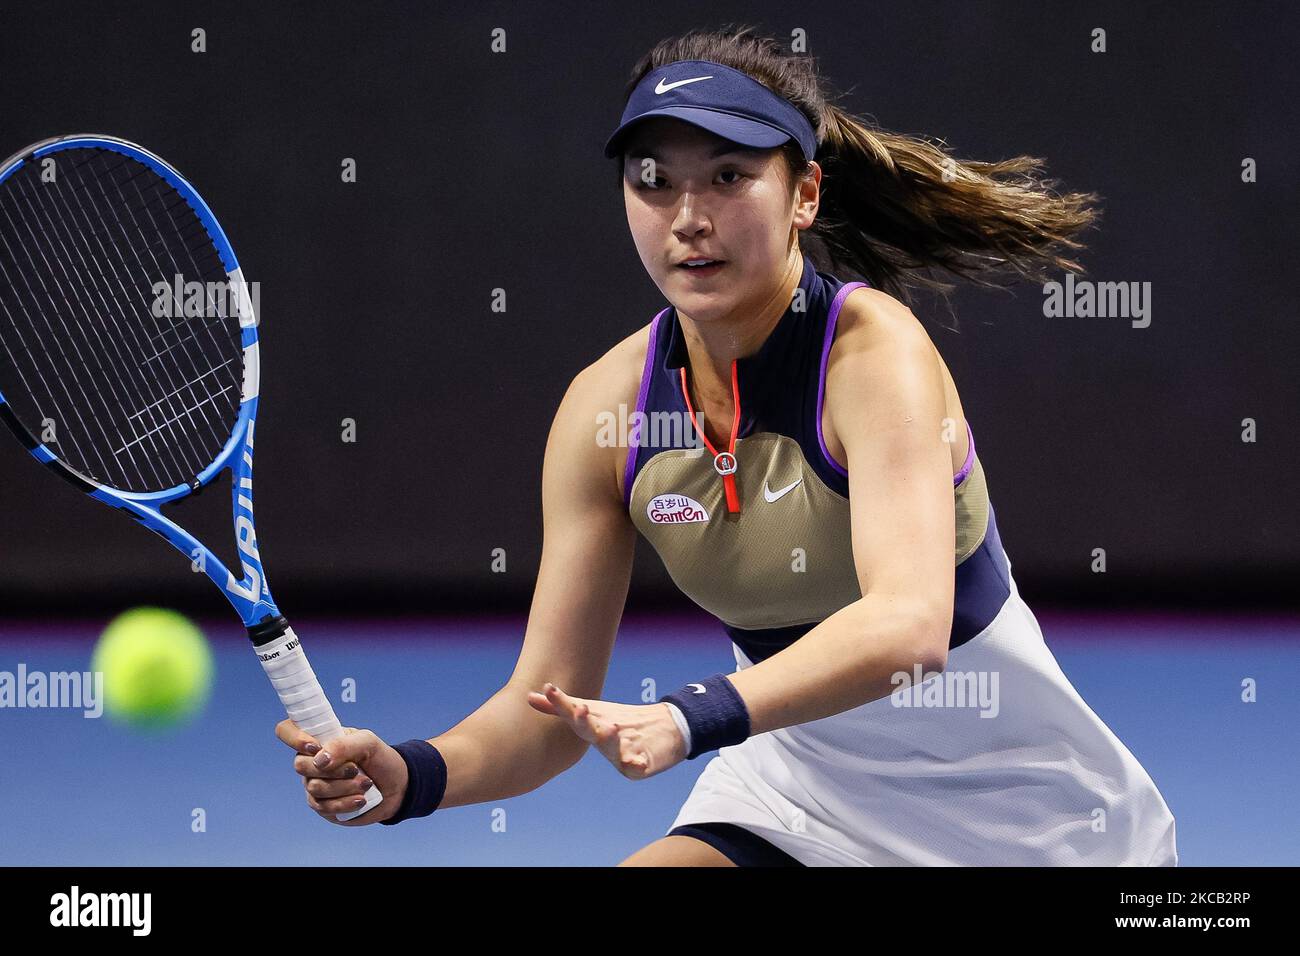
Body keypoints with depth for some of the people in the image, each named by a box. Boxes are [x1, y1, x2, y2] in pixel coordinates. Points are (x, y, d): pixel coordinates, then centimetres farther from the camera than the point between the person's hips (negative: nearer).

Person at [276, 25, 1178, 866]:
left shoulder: (874, 349, -22)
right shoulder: (605, 407, -8)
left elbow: (909, 623, -38)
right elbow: (549, 703, -7)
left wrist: (695, 718, -50)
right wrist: (413, 776, -27)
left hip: (1023, 812, -3)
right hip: (796, 801, 3)